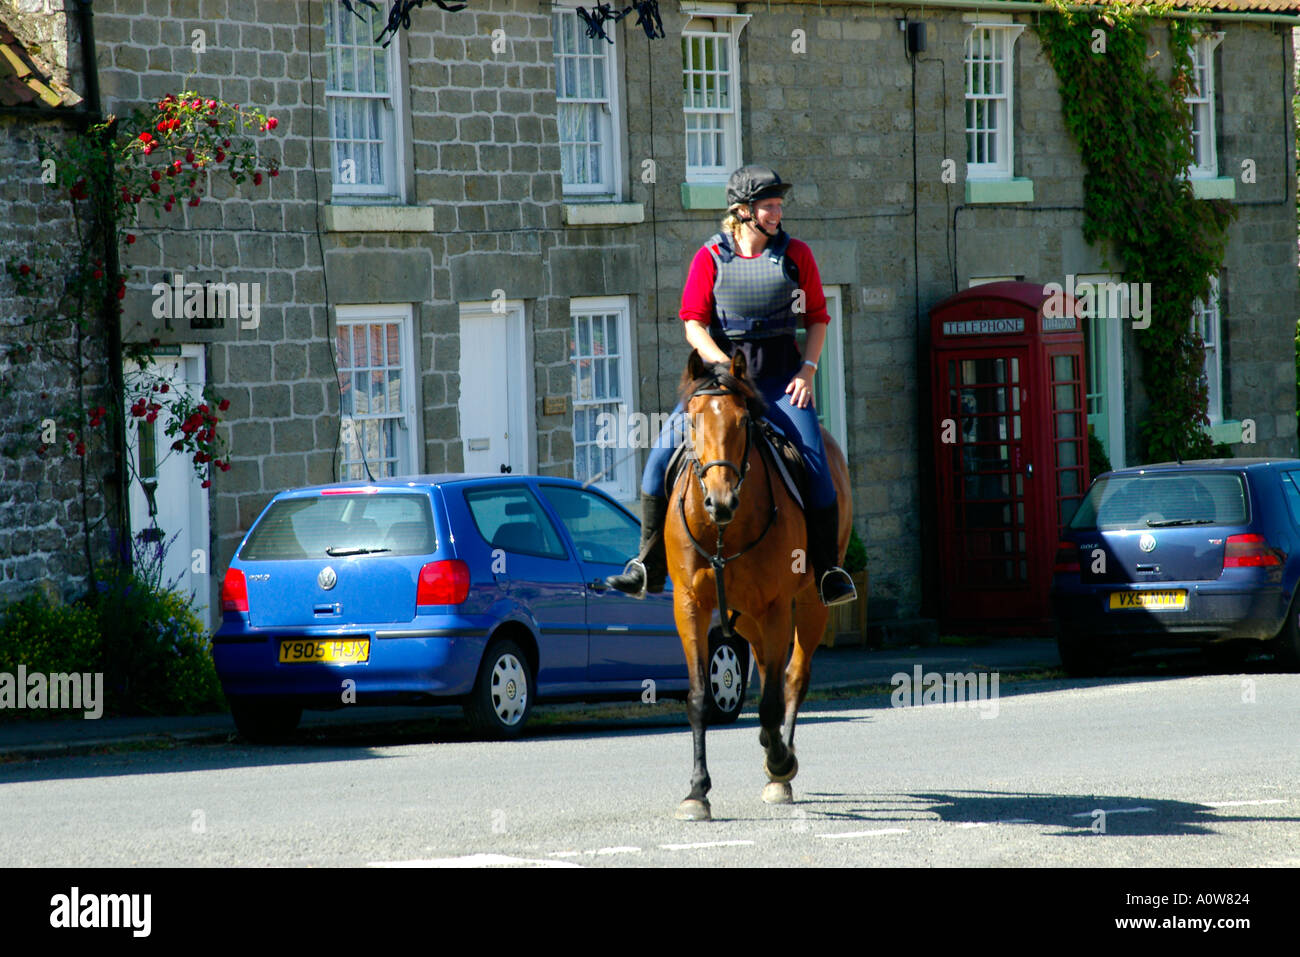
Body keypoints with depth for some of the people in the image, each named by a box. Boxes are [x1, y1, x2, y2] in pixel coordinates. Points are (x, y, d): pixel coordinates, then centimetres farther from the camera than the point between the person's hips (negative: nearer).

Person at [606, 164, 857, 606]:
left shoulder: (795, 254, 3)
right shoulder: (711, 258, 0)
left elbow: (817, 318, 9)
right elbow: (693, 323, -4)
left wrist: (808, 370, -5)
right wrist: (728, 369, -18)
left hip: (780, 378, 0)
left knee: (814, 464, -18)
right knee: (662, 456, -14)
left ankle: (828, 571, -4)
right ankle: (649, 566, -4)